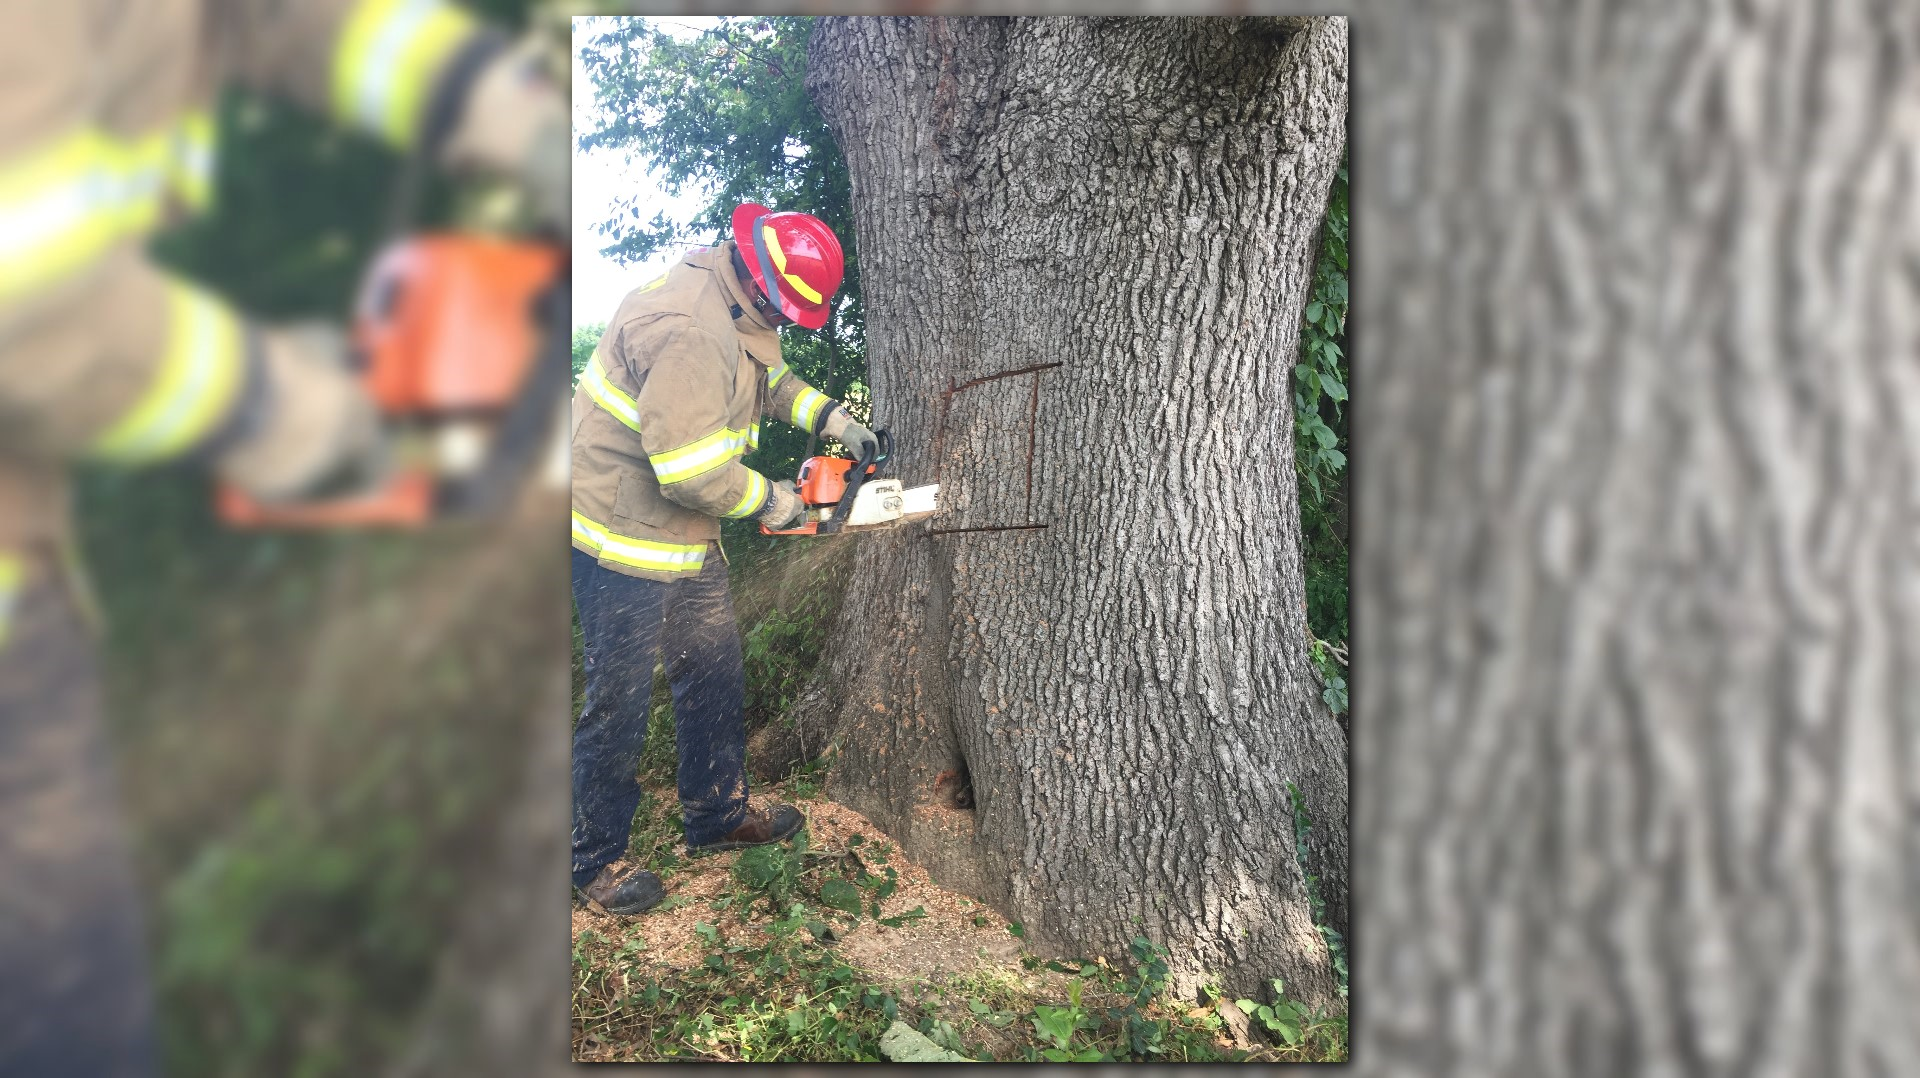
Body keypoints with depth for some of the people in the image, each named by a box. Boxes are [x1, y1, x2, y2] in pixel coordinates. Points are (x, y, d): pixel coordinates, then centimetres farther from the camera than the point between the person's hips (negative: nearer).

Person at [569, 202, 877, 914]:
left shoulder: (733, 297, 2)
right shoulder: (690, 333, -32)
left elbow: (770, 378, 22)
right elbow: (694, 473, -32)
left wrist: (834, 420, 7)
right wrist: (772, 501, -14)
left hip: (685, 533, 10)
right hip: (626, 535, -10)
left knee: (717, 669, 18)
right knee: (620, 701, 3)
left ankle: (718, 817, 35)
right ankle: (594, 859, 21)